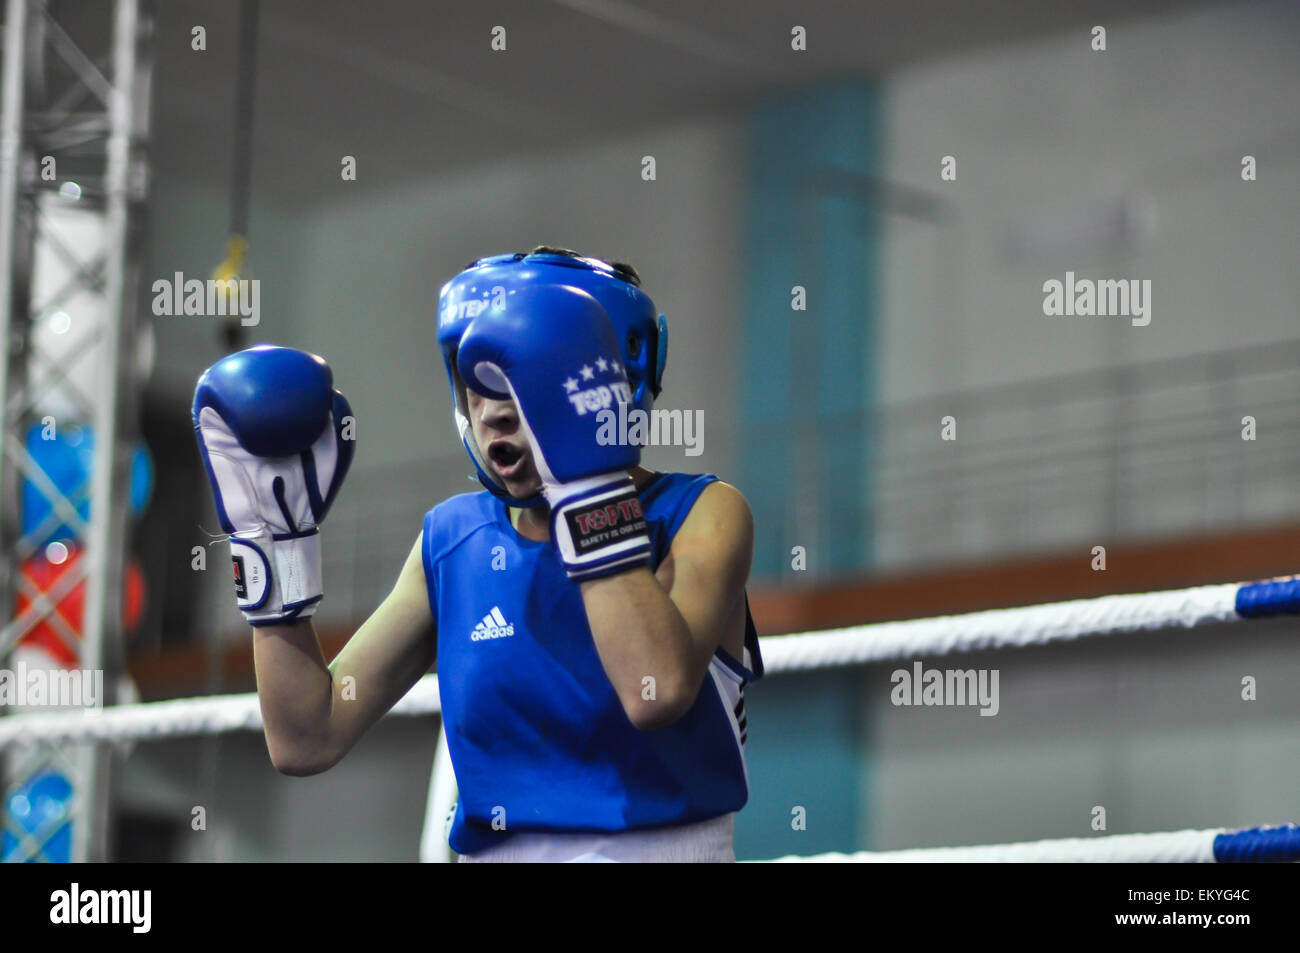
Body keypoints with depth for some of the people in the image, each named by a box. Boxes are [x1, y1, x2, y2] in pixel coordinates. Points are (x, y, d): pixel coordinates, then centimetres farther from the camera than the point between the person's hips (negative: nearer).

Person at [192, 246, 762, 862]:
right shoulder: (453, 542, 12)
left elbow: (659, 693, -19)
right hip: (492, 849, 3)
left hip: (665, 846, -3)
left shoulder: (701, 516, 0)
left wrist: (588, 482, -17)